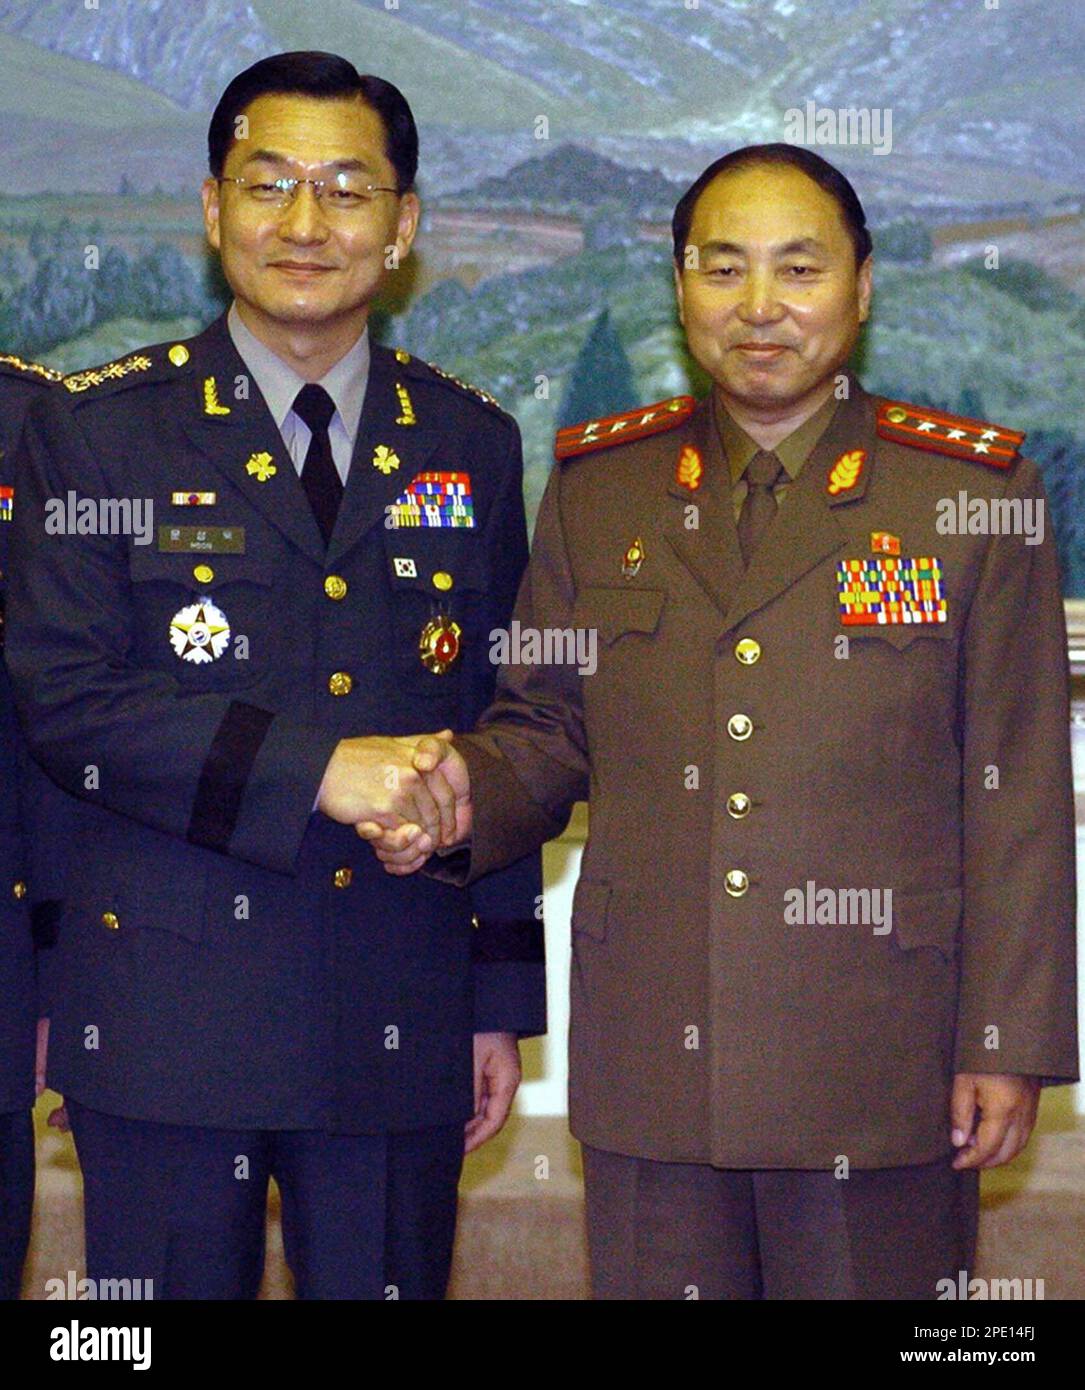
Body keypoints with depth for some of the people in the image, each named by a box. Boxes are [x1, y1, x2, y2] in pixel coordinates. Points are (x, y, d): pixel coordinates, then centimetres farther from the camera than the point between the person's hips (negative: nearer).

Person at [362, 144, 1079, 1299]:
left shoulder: (974, 493, 0)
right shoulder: (597, 485, 9)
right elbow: (547, 725, 13)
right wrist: (468, 792, -10)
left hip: (877, 1069, -2)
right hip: (651, 1067, 2)